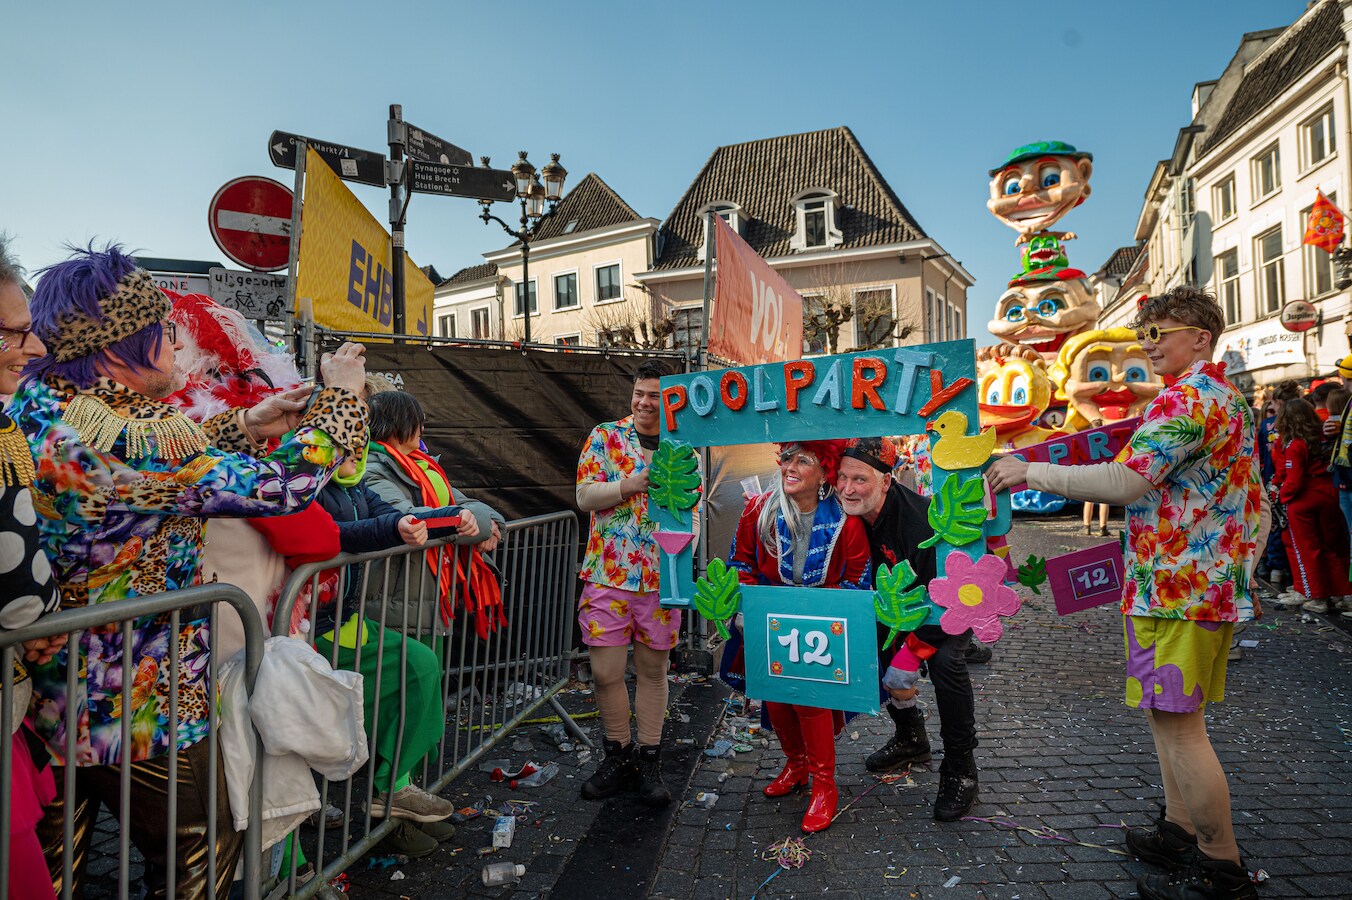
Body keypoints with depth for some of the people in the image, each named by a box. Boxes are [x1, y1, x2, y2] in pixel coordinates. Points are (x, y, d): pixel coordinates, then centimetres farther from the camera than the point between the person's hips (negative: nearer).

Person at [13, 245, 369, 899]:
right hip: (139, 719, -8)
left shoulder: (36, 410, -1)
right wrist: (342, 395, -11)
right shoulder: (122, 440, -28)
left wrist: (246, 427, 5)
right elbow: (284, 485, -25)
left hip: (51, 701, 9)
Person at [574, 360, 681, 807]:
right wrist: (631, 485, -17)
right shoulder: (605, 436, 3)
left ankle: (648, 760, 27)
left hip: (662, 577, 1)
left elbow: (692, 509, 10)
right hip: (608, 573, -1)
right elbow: (585, 496, -4)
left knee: (653, 669, 11)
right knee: (605, 672, 3)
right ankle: (617, 757, 25)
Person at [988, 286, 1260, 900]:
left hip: (1178, 588, -11)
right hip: (1210, 583, 11)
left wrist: (1030, 472, -21)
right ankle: (1179, 831, 30)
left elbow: (1122, 482, -28)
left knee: (1177, 725, -3)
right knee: (1164, 712, 18)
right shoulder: (1228, 396, 18)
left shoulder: (1187, 397, -16)